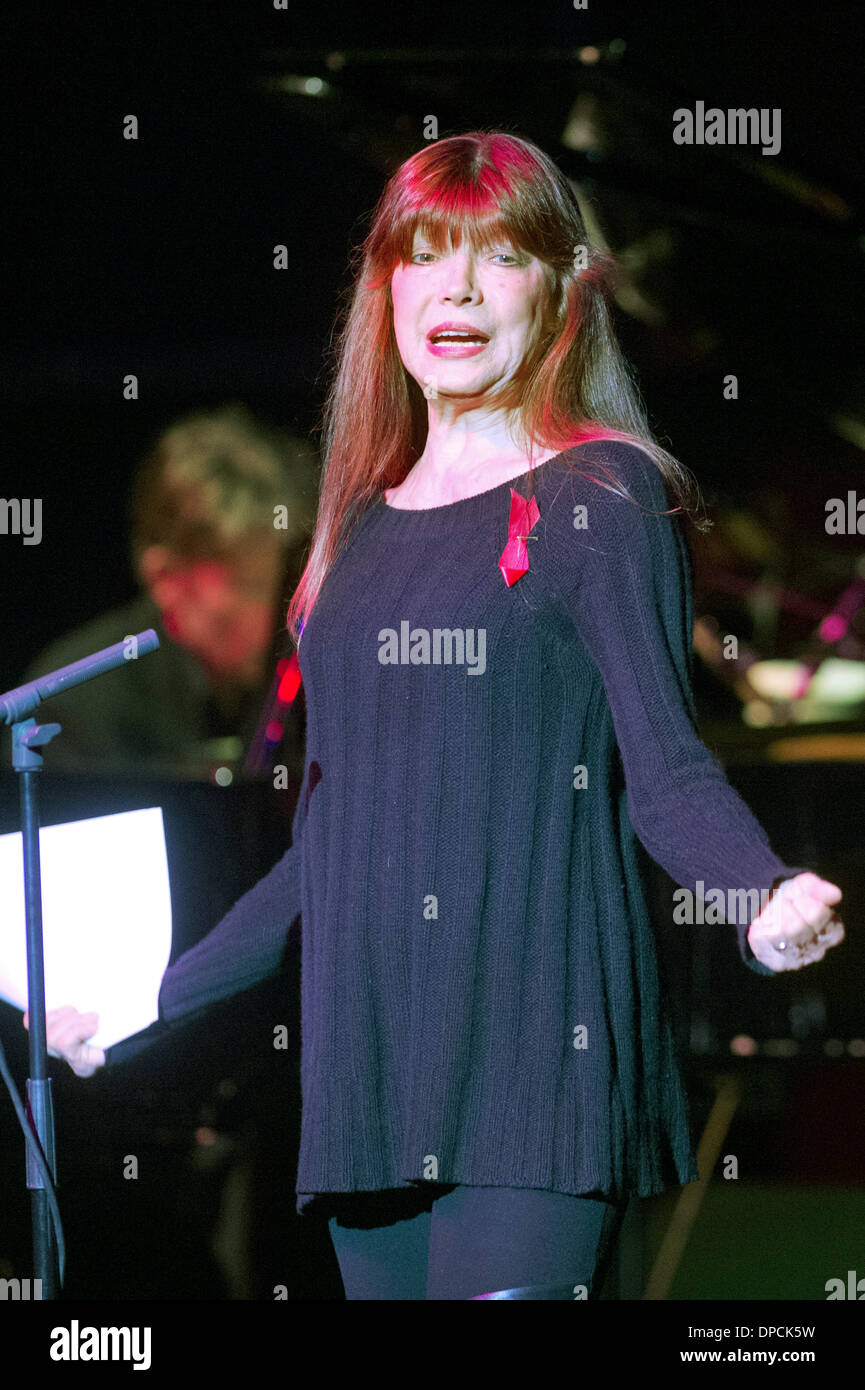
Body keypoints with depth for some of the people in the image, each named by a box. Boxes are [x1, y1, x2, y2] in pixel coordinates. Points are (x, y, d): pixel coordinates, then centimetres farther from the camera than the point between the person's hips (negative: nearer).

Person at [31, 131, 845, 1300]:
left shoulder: (599, 496, 1)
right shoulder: (365, 525, 18)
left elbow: (665, 773, -7)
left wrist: (764, 900, -28)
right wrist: (148, 1005, 26)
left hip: (537, 1057, -6)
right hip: (372, 1061, 6)